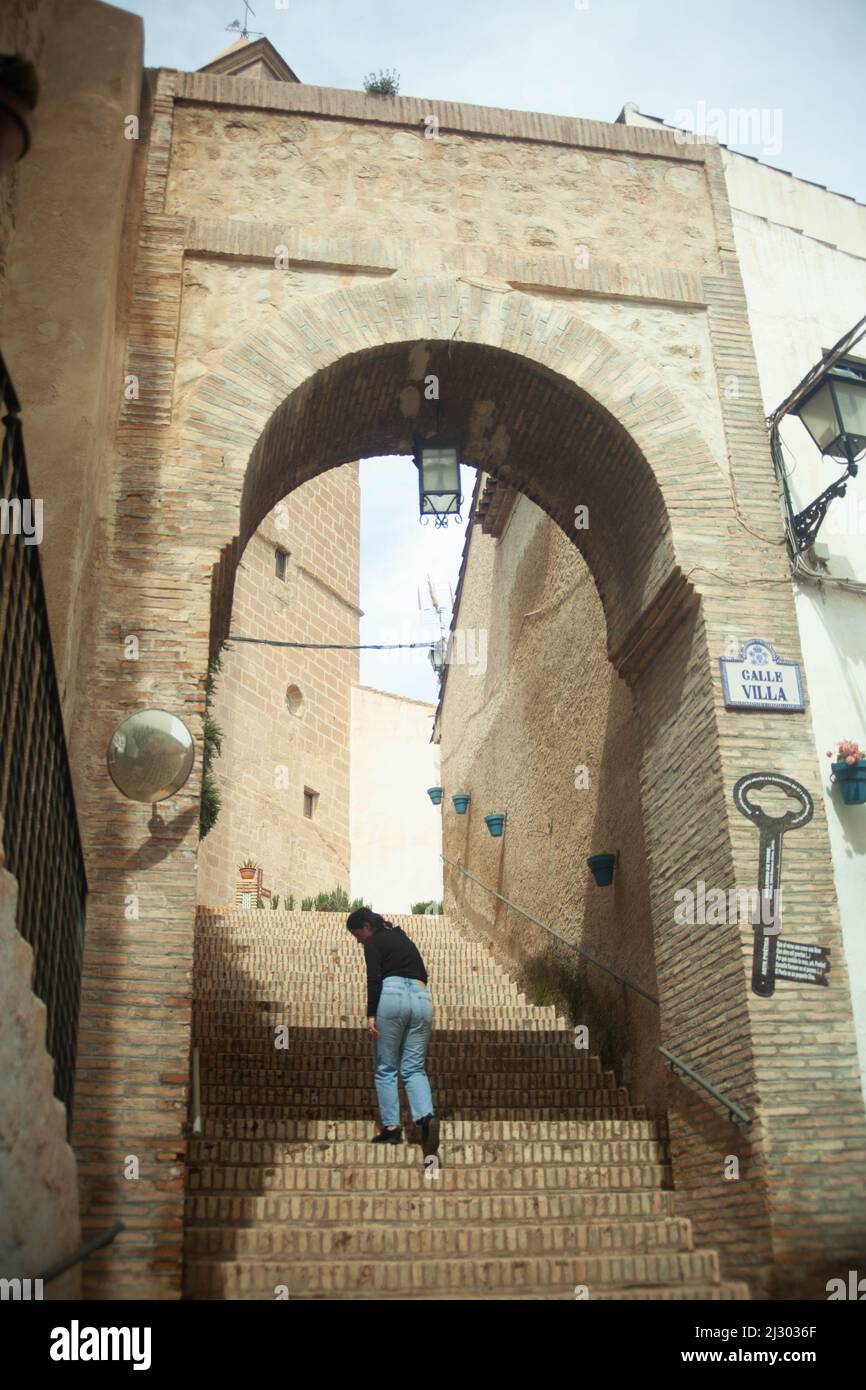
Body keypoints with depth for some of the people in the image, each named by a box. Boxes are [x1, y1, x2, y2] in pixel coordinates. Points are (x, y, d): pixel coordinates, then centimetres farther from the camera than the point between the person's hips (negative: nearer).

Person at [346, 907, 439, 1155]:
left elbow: (374, 978, -7)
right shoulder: (405, 939, 28)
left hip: (392, 996, -5)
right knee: (414, 1068, 4)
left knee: (386, 1069, 6)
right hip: (421, 999, 6)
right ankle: (427, 1117, -20)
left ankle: (391, 1127, 1)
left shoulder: (373, 942, 8)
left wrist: (371, 1014, -11)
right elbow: (423, 975, 24)